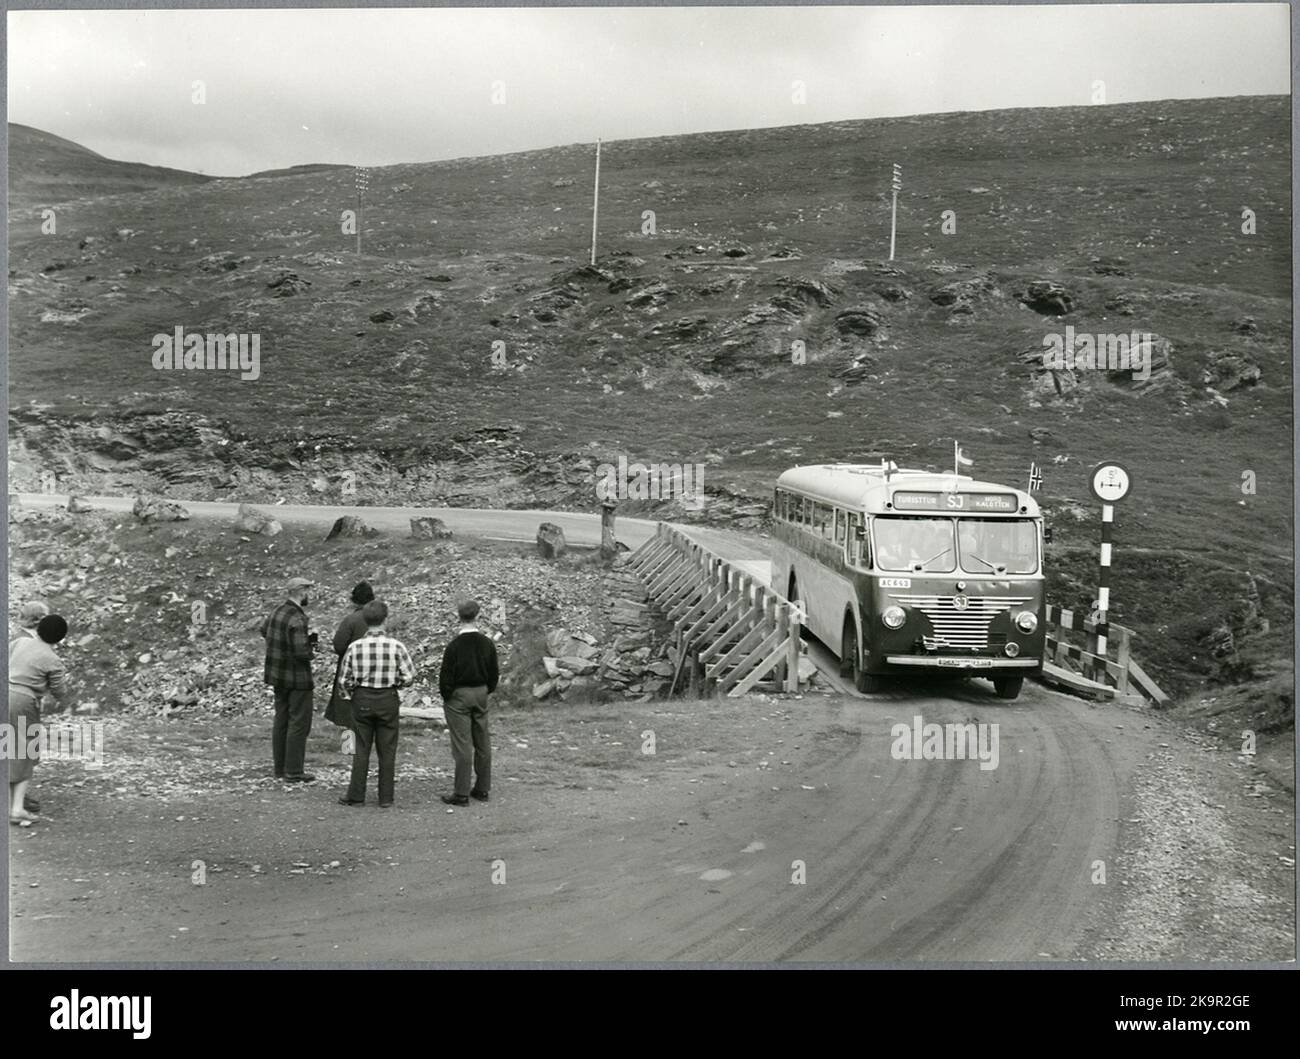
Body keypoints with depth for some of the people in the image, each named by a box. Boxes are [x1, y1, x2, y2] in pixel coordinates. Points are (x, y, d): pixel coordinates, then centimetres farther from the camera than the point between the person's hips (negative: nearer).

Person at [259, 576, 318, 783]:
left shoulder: (278, 611, 5)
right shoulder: (297, 620, -24)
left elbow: (264, 630, 23)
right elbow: (301, 653, -28)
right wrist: (312, 651, -8)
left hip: (278, 675, 9)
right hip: (297, 677, -9)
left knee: (281, 721, 15)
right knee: (299, 723, -2)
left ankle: (280, 768, 23)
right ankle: (293, 772, 0)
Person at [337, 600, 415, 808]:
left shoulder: (355, 647, -9)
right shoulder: (396, 646, -12)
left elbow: (346, 680, -4)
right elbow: (409, 677, -8)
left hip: (362, 699, 1)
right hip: (388, 700, -1)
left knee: (361, 750, 11)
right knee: (387, 750, 9)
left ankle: (356, 795, 14)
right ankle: (385, 798, 12)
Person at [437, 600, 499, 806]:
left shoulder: (454, 646, -16)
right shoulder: (488, 644, -1)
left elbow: (446, 677, -12)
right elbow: (494, 674, 6)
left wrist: (446, 696, 3)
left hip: (459, 696, -5)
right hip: (481, 694, 5)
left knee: (462, 745, -3)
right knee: (482, 743, 13)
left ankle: (461, 793, 0)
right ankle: (482, 789, 20)